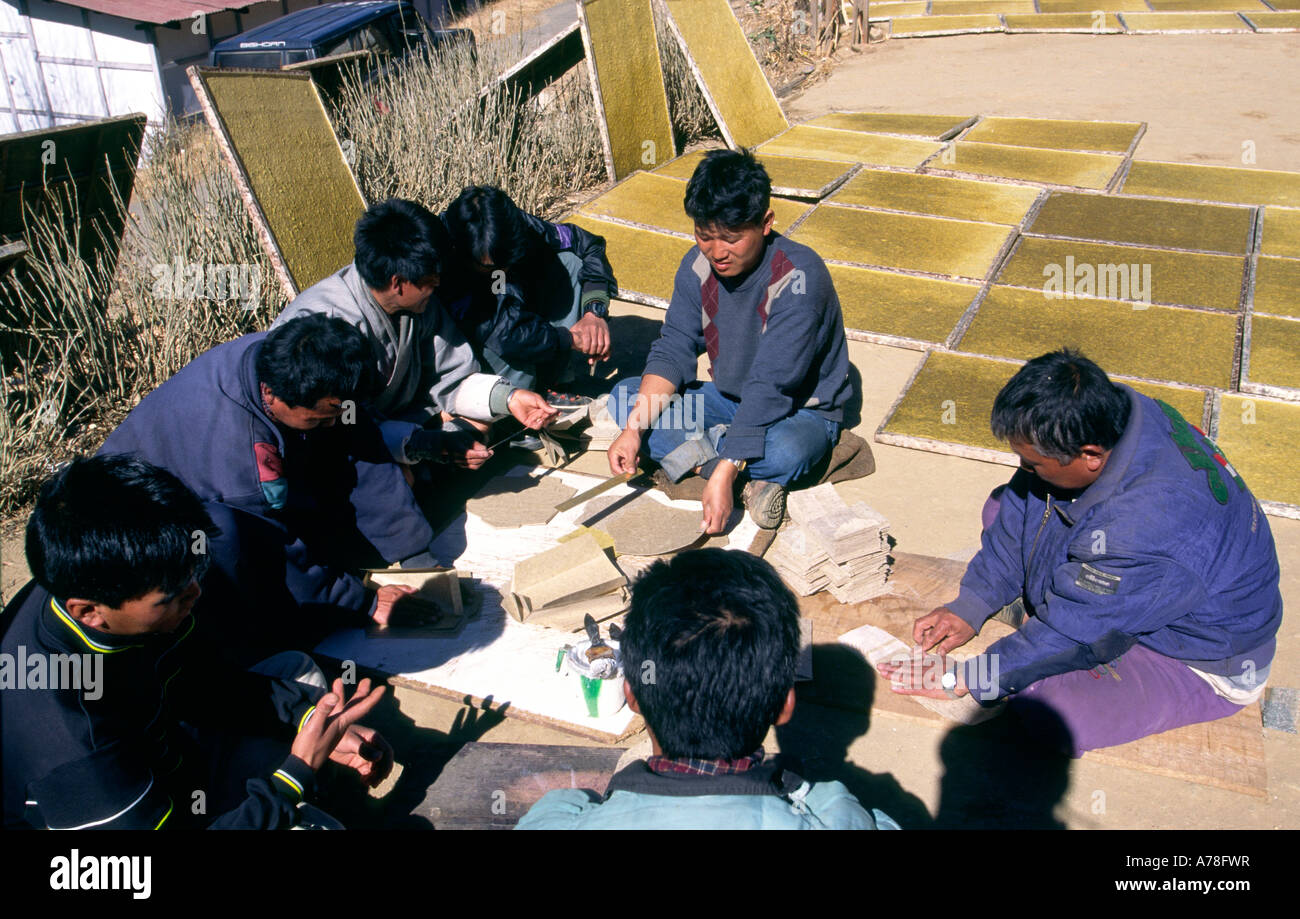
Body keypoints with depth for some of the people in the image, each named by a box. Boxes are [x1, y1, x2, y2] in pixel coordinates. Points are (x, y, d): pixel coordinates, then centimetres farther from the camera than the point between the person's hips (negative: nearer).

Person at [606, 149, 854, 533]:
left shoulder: (798, 277, -28)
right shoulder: (698, 265, -9)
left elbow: (771, 387, -33)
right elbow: (674, 350, -9)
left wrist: (725, 472, -39)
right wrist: (634, 428, -24)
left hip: (803, 409, -6)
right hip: (731, 400, 6)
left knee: (784, 453, -41)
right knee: (624, 396, -11)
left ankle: (698, 454, -13)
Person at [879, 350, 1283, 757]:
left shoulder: (1146, 530, -42)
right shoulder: (1104, 414, -17)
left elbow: (1070, 634, -30)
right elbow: (1017, 516, -4)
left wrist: (964, 679, -19)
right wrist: (969, 607, -2)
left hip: (1205, 663, -8)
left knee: (1047, 711, -31)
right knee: (1005, 508, 5)